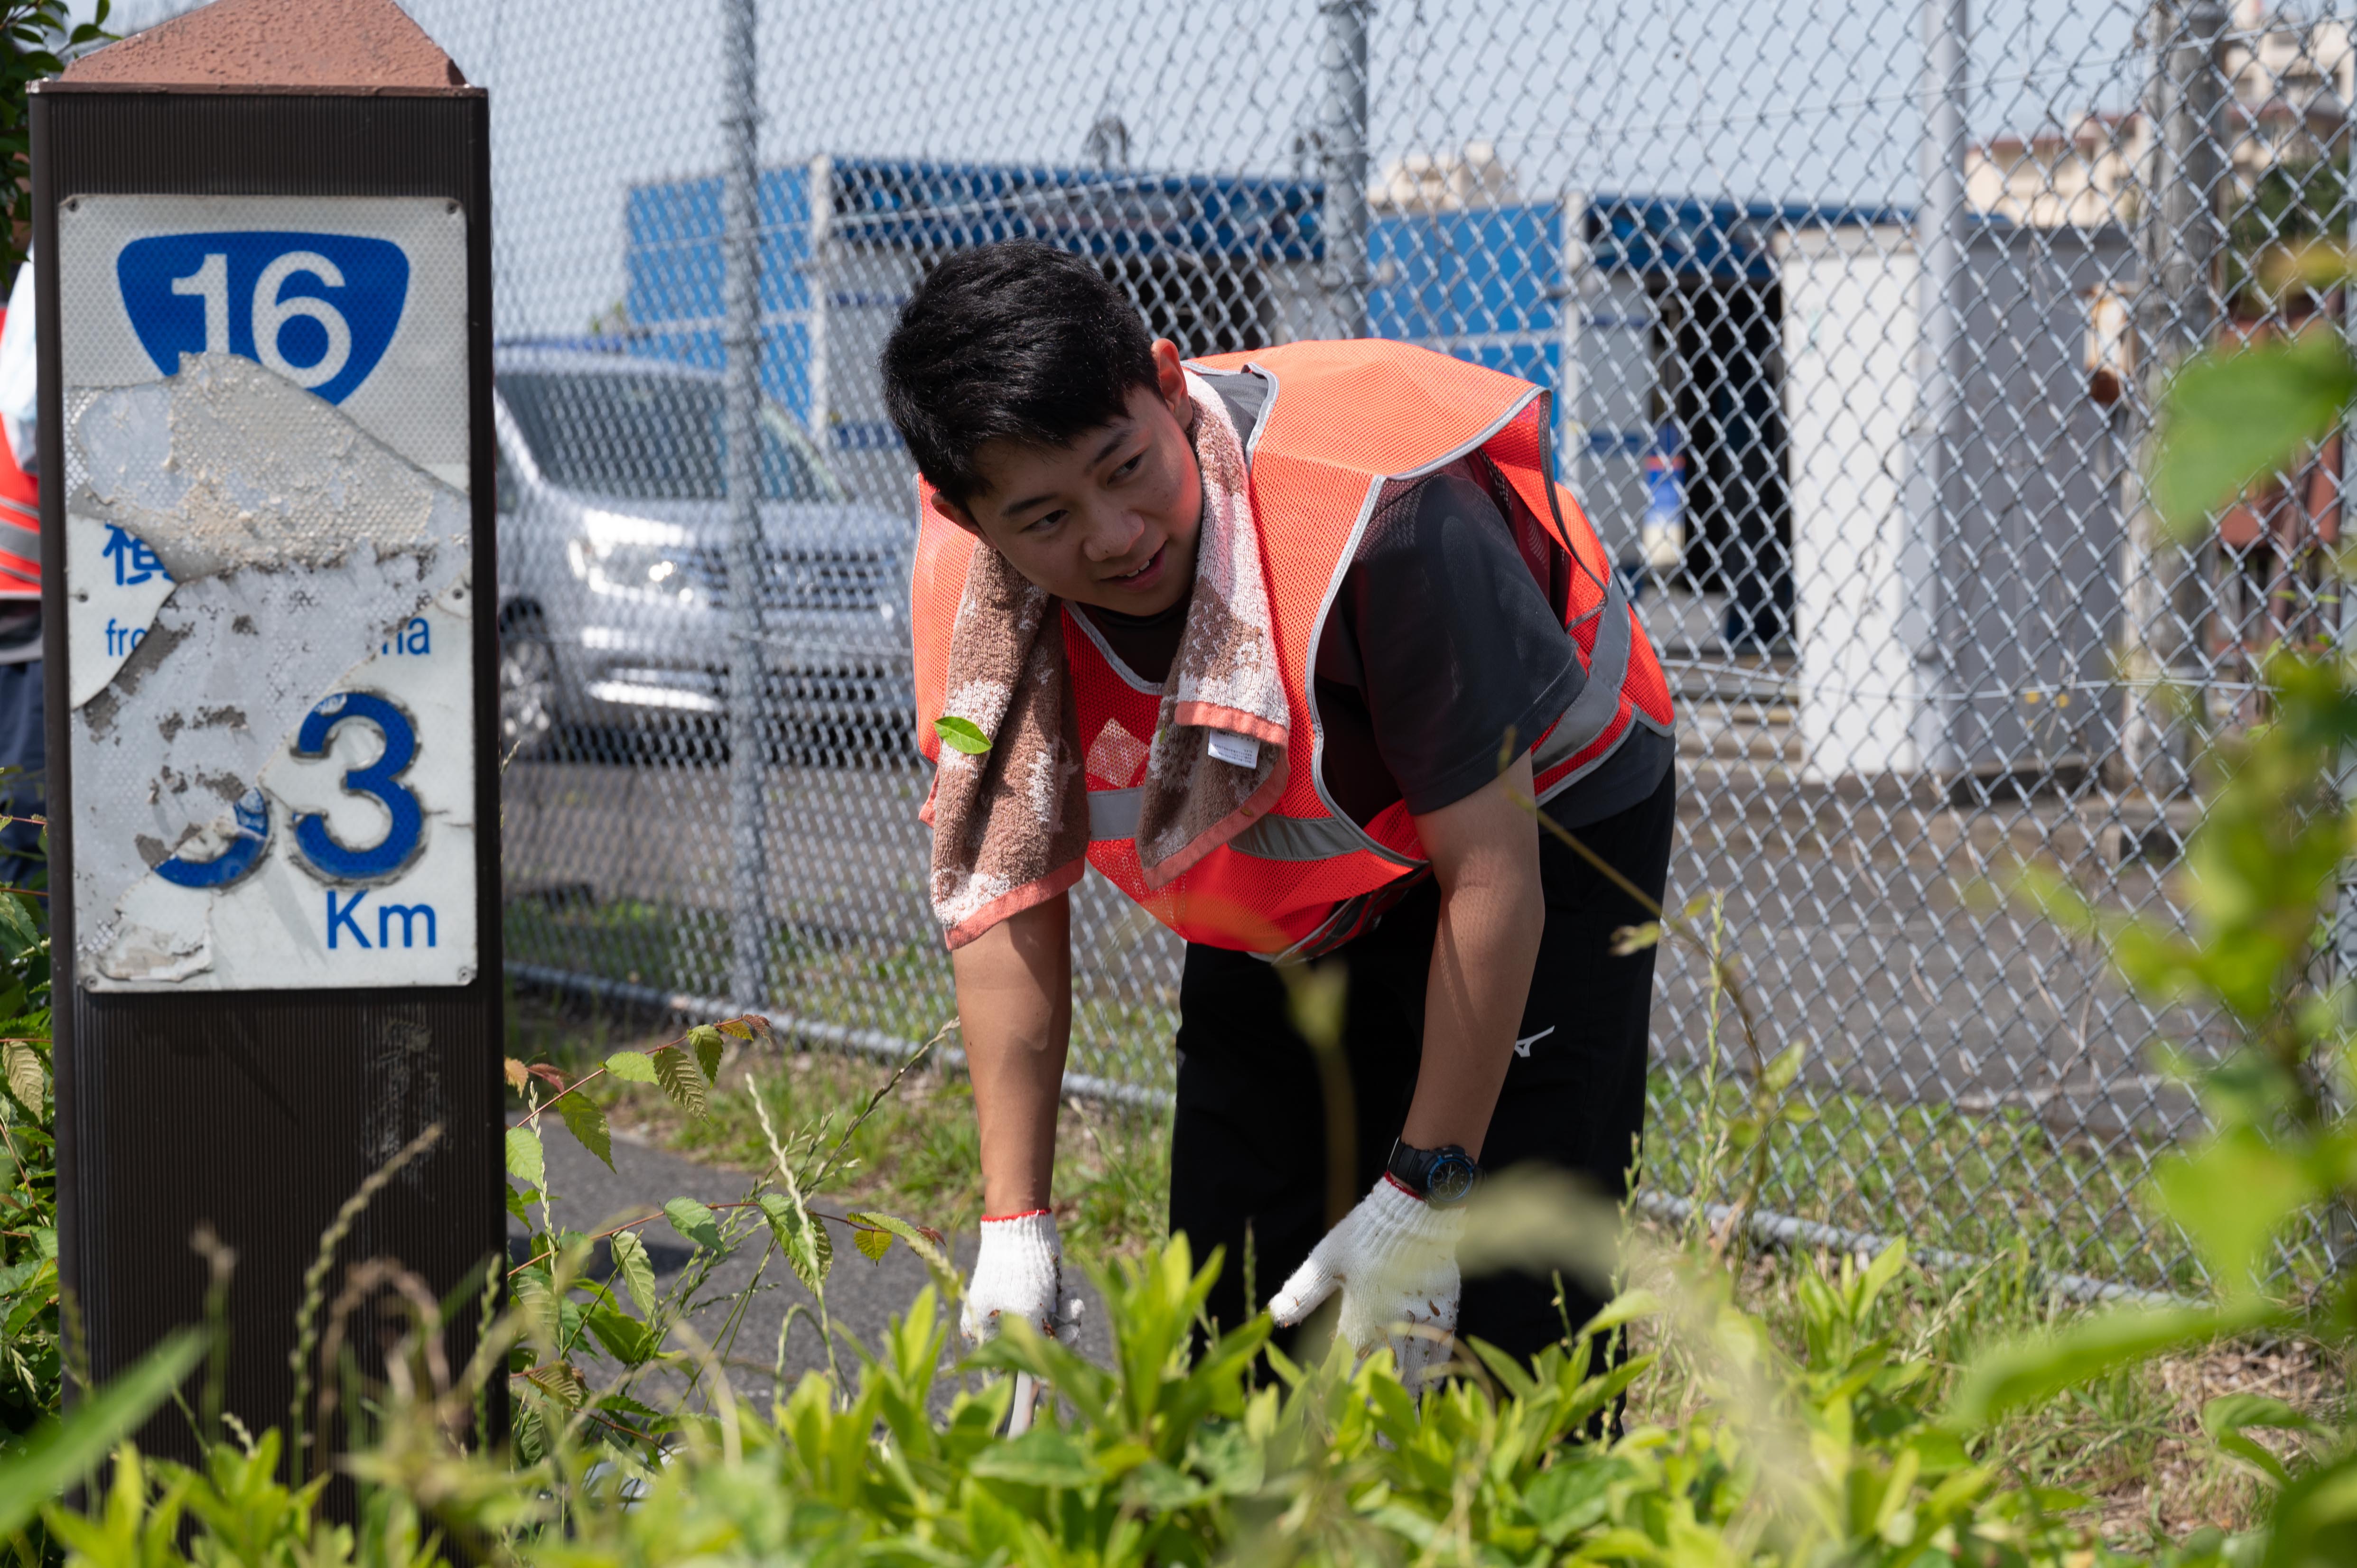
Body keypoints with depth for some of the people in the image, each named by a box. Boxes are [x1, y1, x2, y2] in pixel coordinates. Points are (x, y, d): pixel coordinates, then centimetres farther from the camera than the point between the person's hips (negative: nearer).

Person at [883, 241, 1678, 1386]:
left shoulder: (1379, 515, -37)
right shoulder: (971, 592, -21)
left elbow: (1491, 874, -29)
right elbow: (1006, 892, -8)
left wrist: (1427, 1195, -26)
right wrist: (1014, 1225, -12)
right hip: (1277, 893, 5)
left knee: (1501, 1322, -15)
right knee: (1230, 1306, 3)